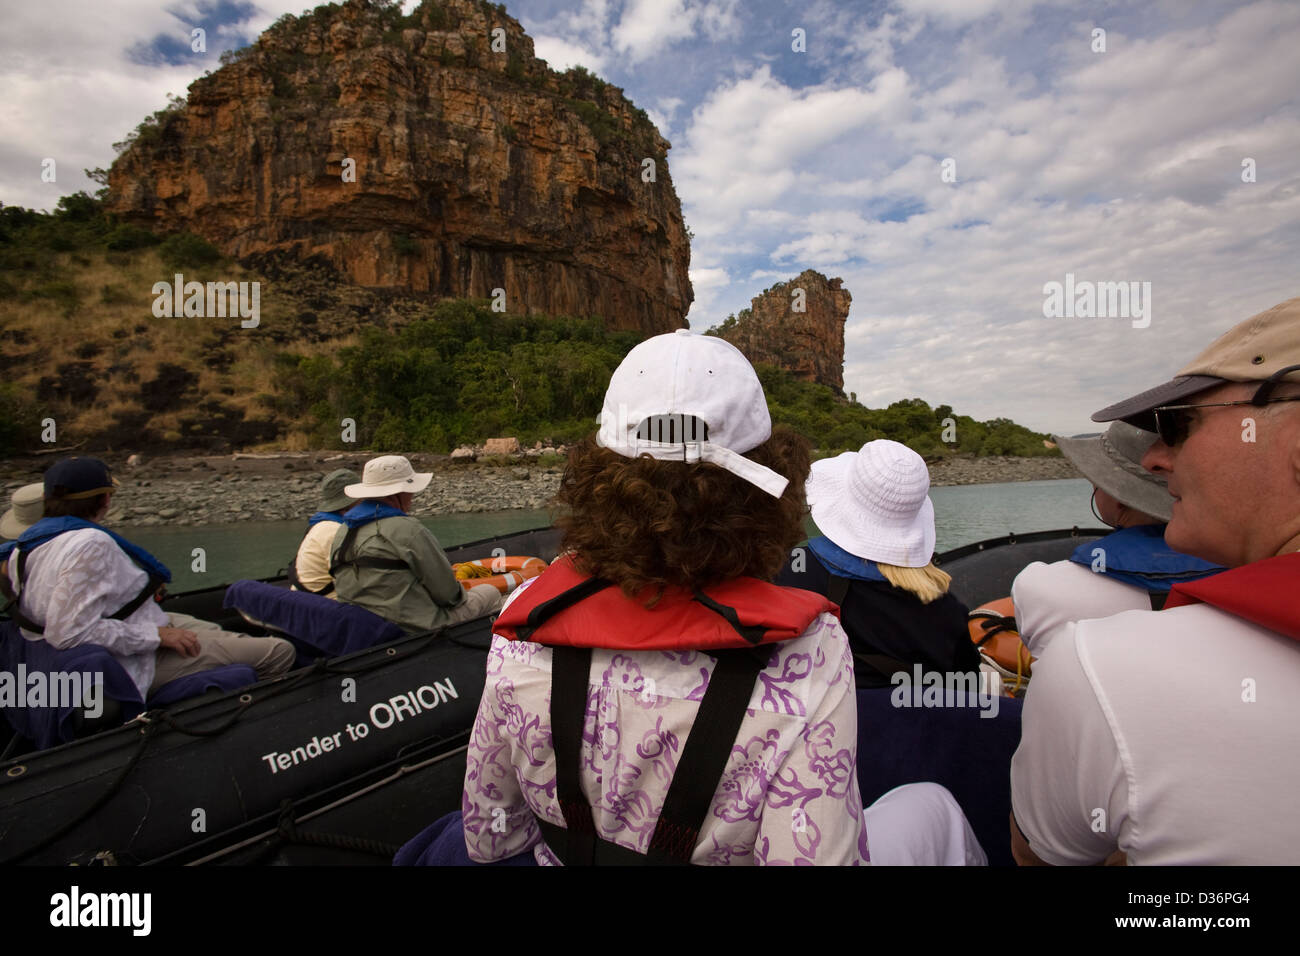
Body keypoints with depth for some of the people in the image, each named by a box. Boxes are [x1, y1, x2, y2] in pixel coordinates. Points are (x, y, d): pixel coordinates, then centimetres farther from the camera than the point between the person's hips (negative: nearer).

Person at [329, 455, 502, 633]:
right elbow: (447, 592, -14)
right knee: (491, 592, 10)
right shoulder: (409, 529, -21)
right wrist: (458, 595, 10)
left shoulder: (342, 531, 5)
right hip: (412, 629, -9)